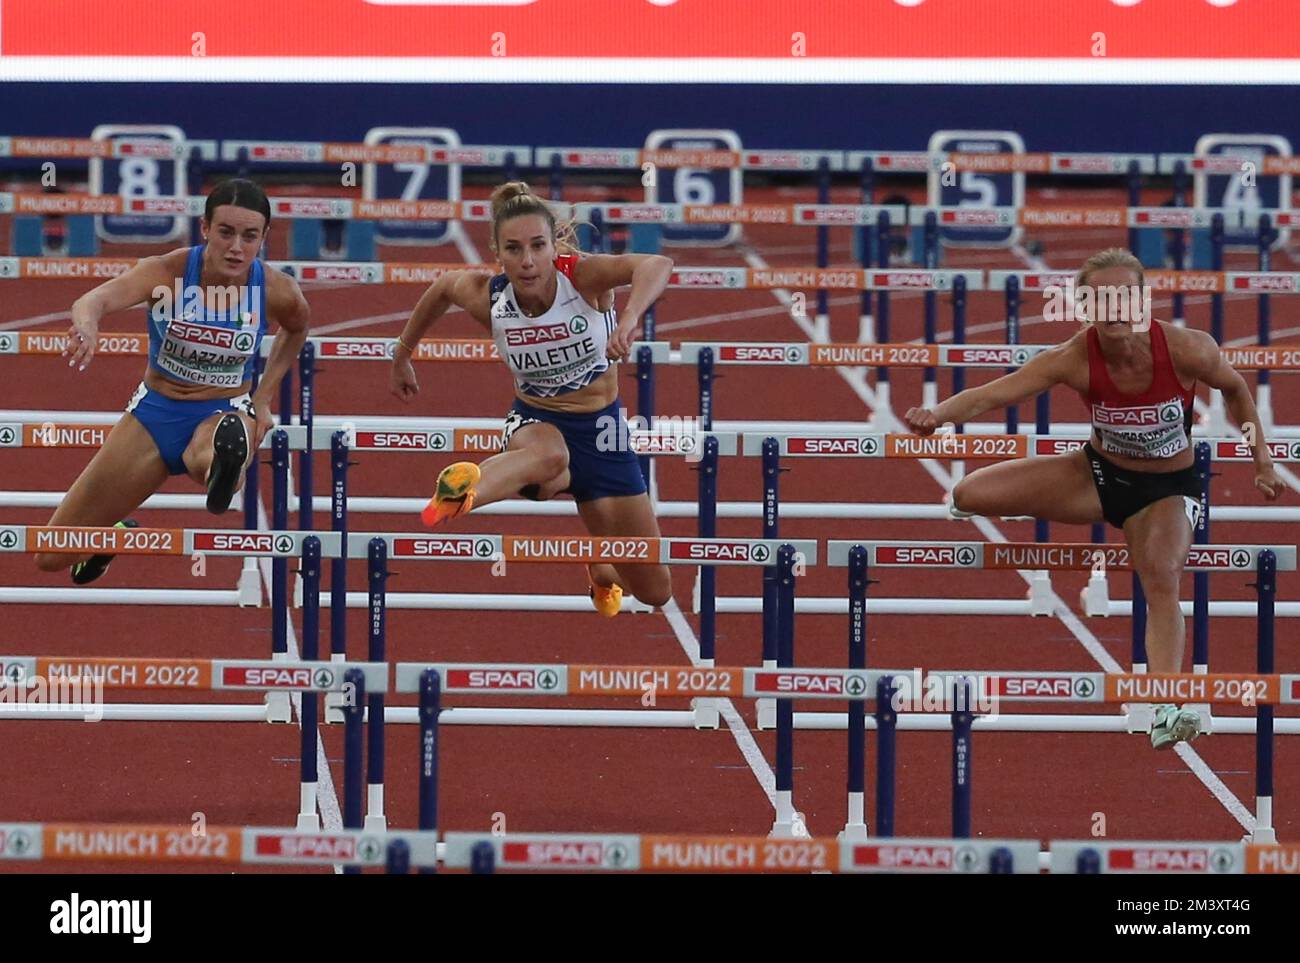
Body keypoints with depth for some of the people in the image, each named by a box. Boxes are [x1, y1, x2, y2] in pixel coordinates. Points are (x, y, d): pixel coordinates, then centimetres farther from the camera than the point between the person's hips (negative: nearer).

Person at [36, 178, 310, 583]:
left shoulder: (277, 291, -14)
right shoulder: (166, 272, -20)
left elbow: (297, 329, 13)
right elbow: (95, 299, -40)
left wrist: (263, 397, 5)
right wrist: (86, 325, -65)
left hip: (226, 413, -1)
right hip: (155, 413, 1)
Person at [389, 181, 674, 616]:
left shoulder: (583, 275, -23)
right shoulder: (486, 298, -16)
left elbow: (657, 265, -43)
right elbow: (442, 287, 9)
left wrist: (629, 317, -63)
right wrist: (402, 355, 21)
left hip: (600, 428, 1)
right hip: (534, 423, -1)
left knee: (655, 592, 8)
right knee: (547, 457, -45)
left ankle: (601, 564, 45)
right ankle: (460, 494, -76)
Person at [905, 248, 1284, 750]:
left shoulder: (1187, 349, -26)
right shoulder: (1074, 360, -24)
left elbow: (1235, 388, -4)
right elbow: (991, 394, -32)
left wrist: (1262, 461, 0)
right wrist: (937, 414, -52)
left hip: (1167, 487, -2)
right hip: (1097, 475, 2)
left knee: (1162, 580, -31)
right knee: (970, 494, -13)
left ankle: (1167, 709, -37)